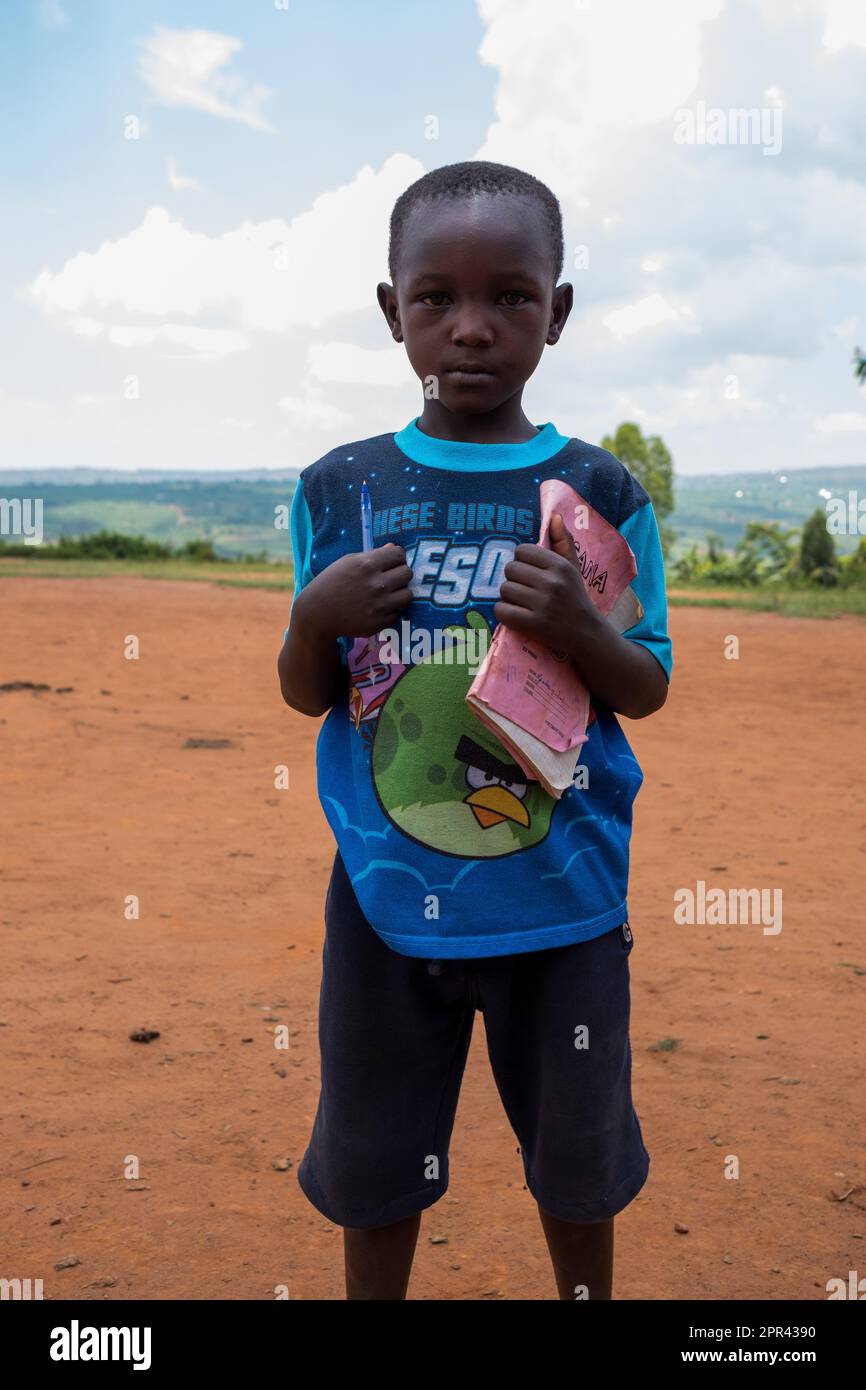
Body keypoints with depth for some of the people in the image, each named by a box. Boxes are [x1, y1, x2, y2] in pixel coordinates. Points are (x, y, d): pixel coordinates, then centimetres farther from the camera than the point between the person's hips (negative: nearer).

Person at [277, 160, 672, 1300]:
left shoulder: (601, 492, -6)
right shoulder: (340, 490, -2)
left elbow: (649, 691, 0)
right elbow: (307, 698, 5)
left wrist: (578, 628, -21)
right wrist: (315, 618, -16)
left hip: (561, 896, 0)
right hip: (386, 892, 1)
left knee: (577, 1157, 19)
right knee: (371, 1163, 17)